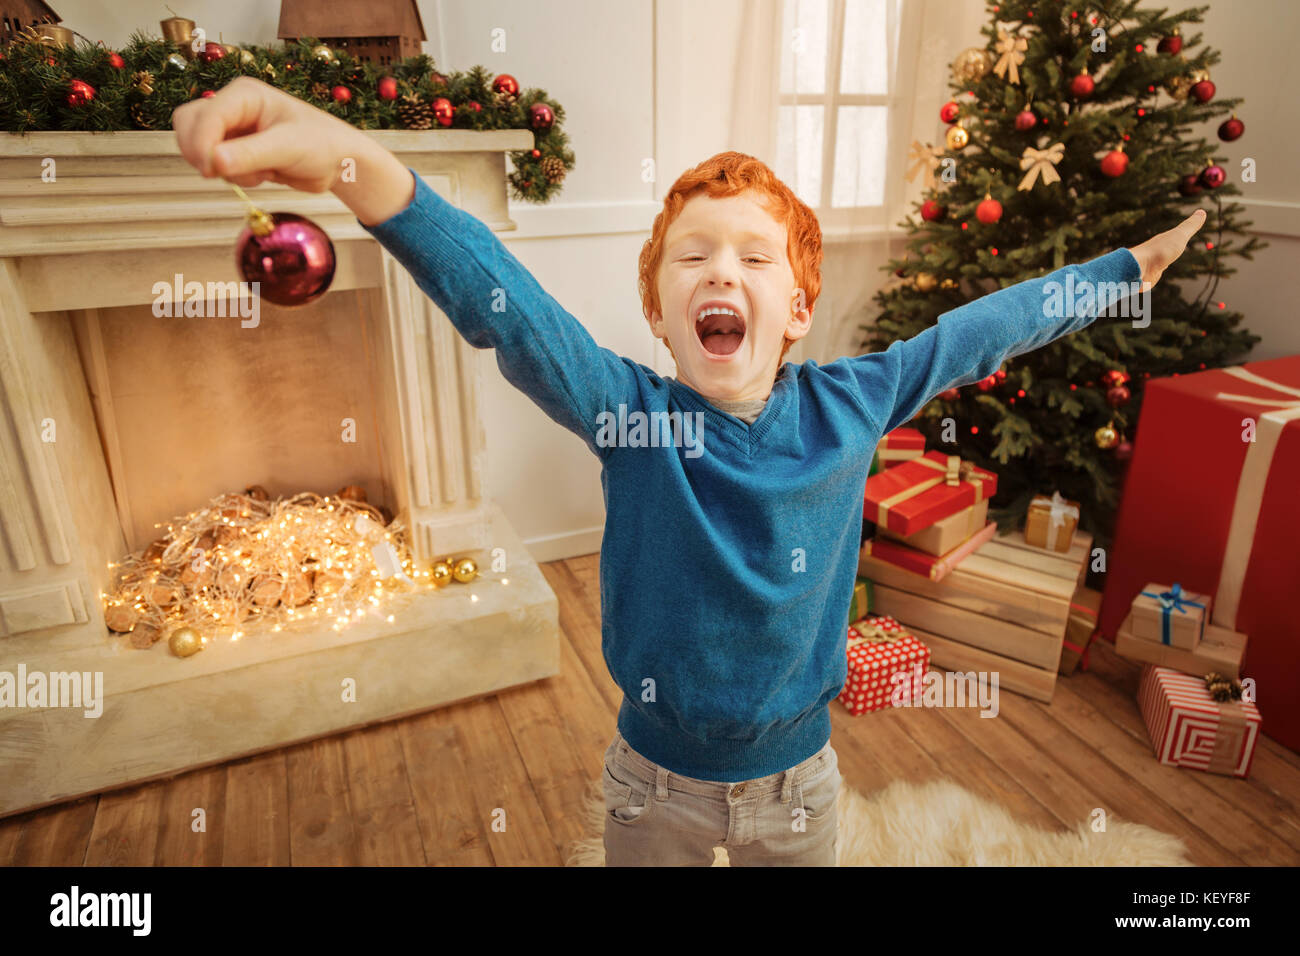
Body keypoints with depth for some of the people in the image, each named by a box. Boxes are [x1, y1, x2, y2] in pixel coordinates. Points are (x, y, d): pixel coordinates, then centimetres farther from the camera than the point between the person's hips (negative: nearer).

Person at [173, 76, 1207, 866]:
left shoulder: (849, 406, -15)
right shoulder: (627, 409, -22)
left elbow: (980, 329, -4)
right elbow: (496, 298, -36)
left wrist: (1132, 266, 7)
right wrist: (357, 166, -51)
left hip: (797, 780, 2)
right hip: (654, 780, -1)